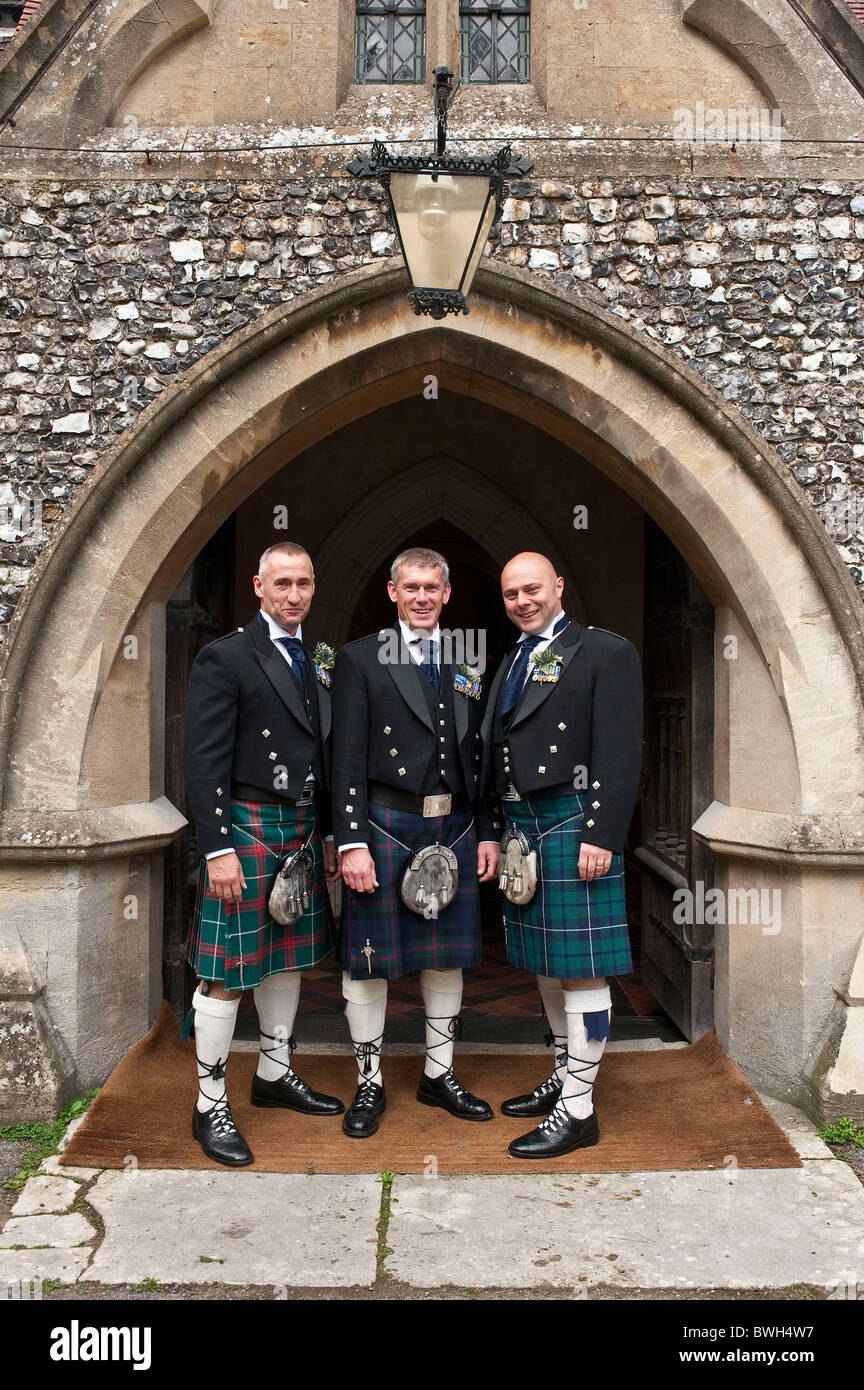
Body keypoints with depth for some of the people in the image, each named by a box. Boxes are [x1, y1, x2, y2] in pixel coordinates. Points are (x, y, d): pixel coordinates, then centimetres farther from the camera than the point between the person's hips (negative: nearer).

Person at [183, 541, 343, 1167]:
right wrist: (219, 848, -17)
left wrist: (329, 835, 13)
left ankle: (275, 1074, 33)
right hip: (247, 827, -7)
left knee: (288, 957, 17)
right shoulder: (225, 658, -8)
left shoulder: (318, 665, 14)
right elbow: (204, 763, -13)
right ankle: (211, 1104, 12)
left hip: (304, 829, 7)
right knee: (228, 971, -1)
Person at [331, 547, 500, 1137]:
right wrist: (352, 841, -13)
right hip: (385, 827, -4)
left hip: (455, 828, 4)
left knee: (448, 957, 13)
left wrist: (488, 834, 8)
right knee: (368, 960, 4)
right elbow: (348, 758, -7)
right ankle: (370, 1084, 22)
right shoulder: (362, 658, -1)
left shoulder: (467, 666, 11)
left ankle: (439, 1075, 30)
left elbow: (480, 759, 13)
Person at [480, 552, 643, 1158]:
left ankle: (579, 1109, 7)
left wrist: (602, 838, -18)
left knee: (580, 967, -2)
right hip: (520, 825, 8)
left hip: (572, 824, -8)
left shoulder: (606, 652, -5)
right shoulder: (512, 663, 18)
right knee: (547, 964, 16)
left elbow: (620, 754, -12)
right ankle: (563, 1077, 31)